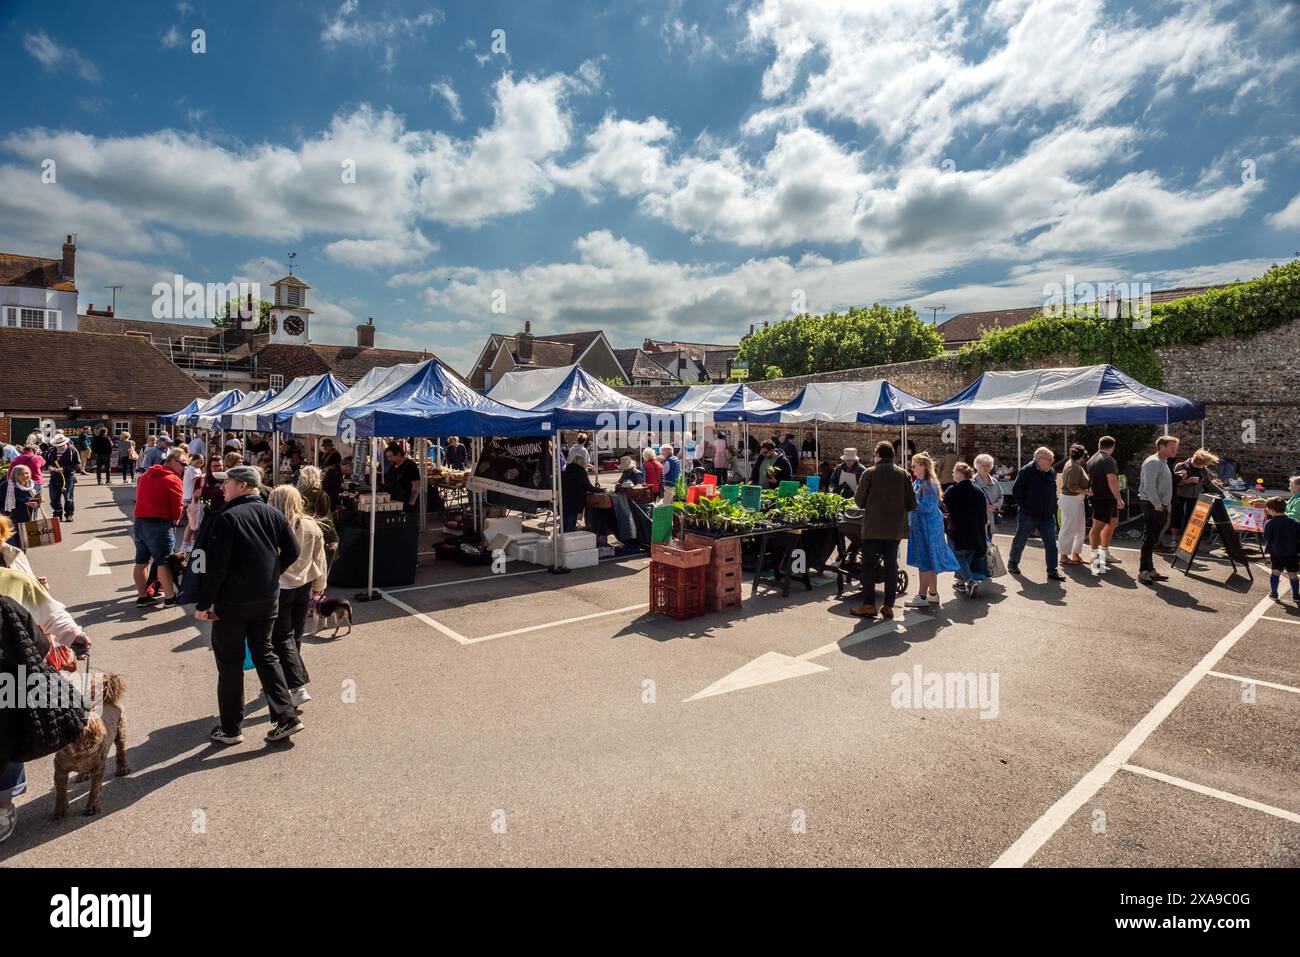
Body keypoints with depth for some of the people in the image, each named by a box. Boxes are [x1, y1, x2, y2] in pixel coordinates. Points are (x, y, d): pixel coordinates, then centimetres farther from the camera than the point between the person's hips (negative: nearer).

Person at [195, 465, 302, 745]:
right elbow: (292, 551, 5)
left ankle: (231, 728, 19)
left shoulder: (227, 517, -15)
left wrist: (203, 603, -11)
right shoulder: (273, 514, 3)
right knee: (265, 654, 16)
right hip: (268, 599, 6)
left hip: (232, 601, -5)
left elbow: (215, 565, -17)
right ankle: (286, 717, 12)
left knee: (230, 663, 9)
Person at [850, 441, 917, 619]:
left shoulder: (869, 473, -8)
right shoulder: (904, 475, 1)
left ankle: (868, 605, 5)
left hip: (873, 528, -3)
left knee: (868, 565, 6)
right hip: (895, 528, 3)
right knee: (891, 565, 10)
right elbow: (912, 504, 1)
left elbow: (859, 501, -5)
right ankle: (888, 606, 12)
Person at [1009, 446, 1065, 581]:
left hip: (1047, 516, 5)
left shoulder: (1051, 473, 8)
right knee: (1020, 541, 8)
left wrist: (1052, 510, 11)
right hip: (1028, 515, -5)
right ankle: (1012, 564, 25)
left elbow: (1053, 493, 18)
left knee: (1051, 543, 0)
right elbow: (1016, 490, -11)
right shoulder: (1026, 471, -11)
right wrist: (1024, 506, -12)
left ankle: (1052, 571, 6)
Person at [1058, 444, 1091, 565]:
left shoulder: (1072, 463, 12)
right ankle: (1064, 556, 5)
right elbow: (1072, 487, -25)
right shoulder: (1074, 467, -19)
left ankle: (1075, 555, 24)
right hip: (1070, 500, -11)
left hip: (1077, 500, 11)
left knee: (1080, 529, 15)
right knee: (1069, 529, -3)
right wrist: (1086, 492, -18)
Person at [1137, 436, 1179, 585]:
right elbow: (1149, 486, -22)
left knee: (1153, 540, 13)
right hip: (1153, 506, -10)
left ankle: (1150, 570, 20)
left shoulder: (1163, 462, 19)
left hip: (1161, 507, 10)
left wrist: (1166, 505, 16)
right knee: (1149, 539, -9)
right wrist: (1157, 505, -19)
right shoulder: (1153, 462, -13)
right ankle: (1143, 572, -6)